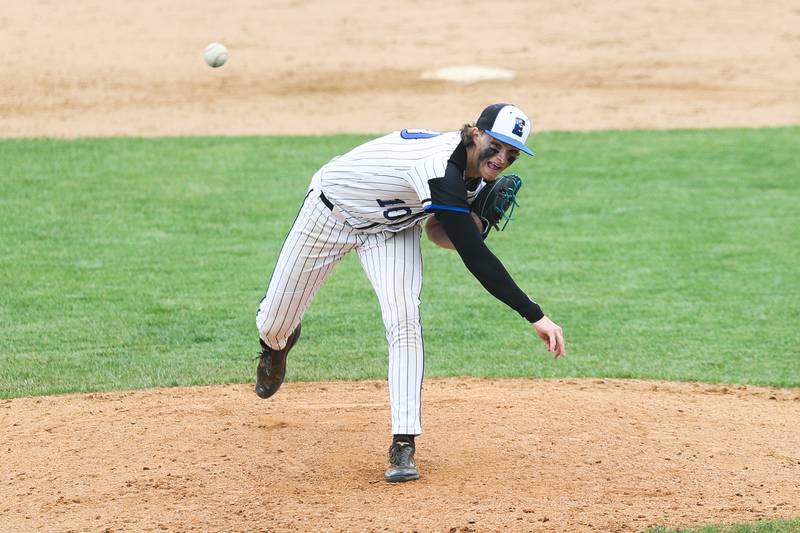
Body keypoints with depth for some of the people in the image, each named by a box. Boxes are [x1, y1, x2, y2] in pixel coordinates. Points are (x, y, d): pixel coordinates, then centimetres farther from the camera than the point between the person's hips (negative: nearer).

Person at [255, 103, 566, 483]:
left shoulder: (478, 176, -14)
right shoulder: (441, 169, -41)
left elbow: (438, 231, -1)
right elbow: (475, 259, -44)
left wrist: (469, 225, -25)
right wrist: (535, 316, -47)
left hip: (392, 226, 5)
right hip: (332, 209, -5)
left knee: (404, 323, -19)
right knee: (275, 322, 9)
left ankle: (403, 446, -18)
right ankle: (275, 344, 50)